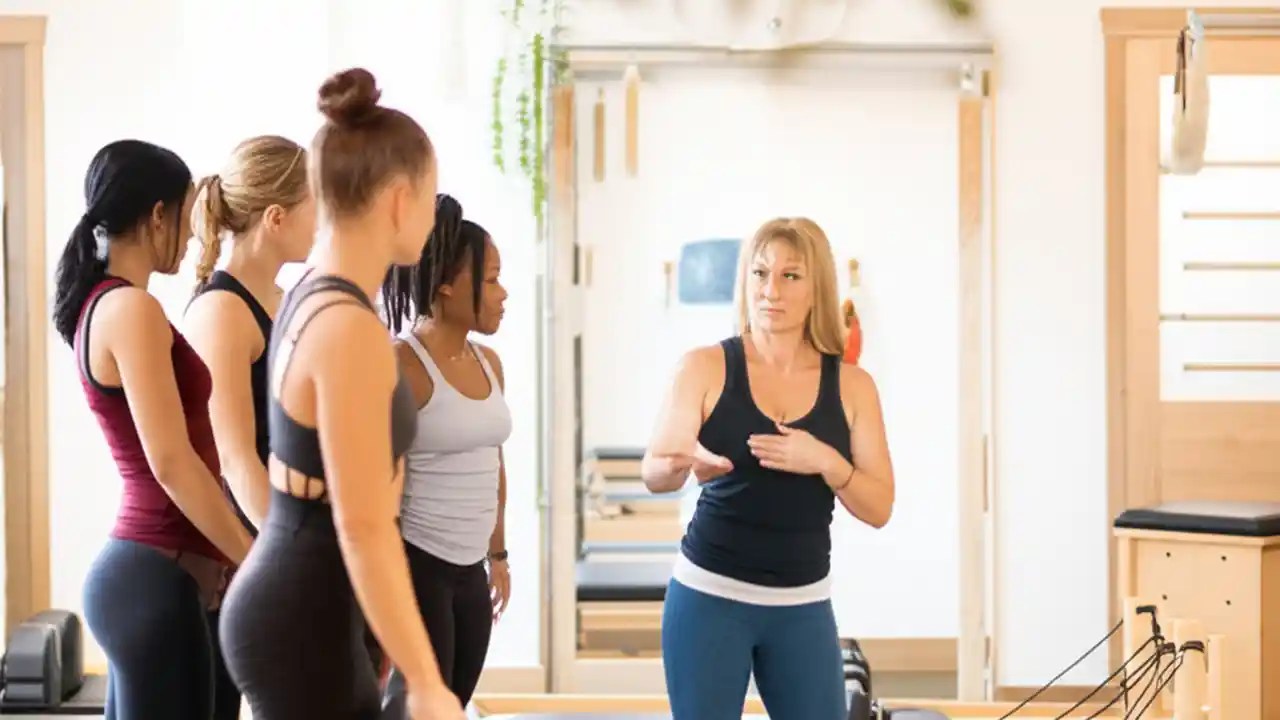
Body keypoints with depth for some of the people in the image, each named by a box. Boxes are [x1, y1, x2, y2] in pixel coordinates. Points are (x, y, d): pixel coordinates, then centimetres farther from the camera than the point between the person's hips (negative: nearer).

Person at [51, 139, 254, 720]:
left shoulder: (99, 306, 14)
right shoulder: (132, 309, -14)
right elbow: (172, 463, -19)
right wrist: (257, 561, -14)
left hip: (137, 567, 10)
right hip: (158, 577, -10)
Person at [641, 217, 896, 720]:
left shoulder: (851, 385, 2)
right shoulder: (706, 368, -3)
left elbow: (879, 507, 1)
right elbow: (652, 474, -8)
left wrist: (825, 462, -18)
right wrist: (682, 463, -31)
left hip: (803, 605, 2)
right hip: (709, 596, -2)